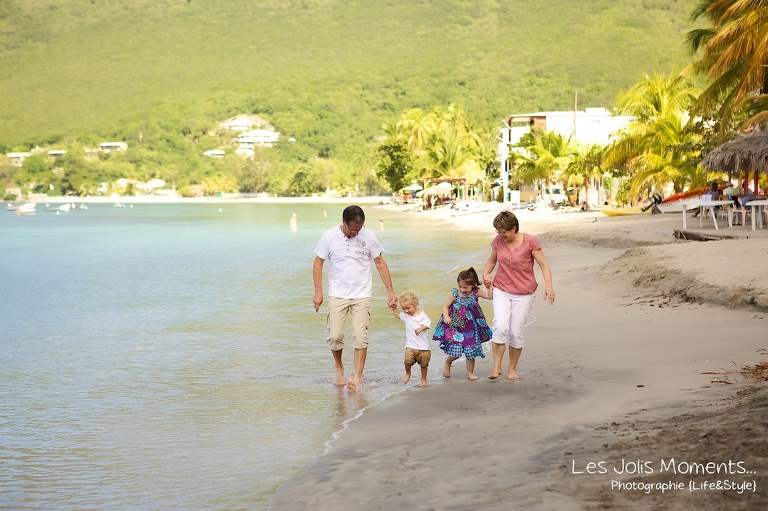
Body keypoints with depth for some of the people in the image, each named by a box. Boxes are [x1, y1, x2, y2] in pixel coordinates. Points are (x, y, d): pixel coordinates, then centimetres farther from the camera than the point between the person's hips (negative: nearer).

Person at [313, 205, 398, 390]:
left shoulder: (368, 236, -5)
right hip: (337, 295, 0)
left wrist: (390, 292, 1)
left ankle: (358, 376, -4)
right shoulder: (329, 236, -6)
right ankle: (339, 368, 20)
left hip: (362, 295, 0)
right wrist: (318, 292, -3)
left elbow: (380, 264, 3)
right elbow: (318, 263, 3)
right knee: (335, 336, -6)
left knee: (360, 336, -10)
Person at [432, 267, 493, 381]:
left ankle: (470, 373, 24)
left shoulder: (476, 292, -6)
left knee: (471, 351, 6)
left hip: (471, 328, 2)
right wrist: (446, 317, -20)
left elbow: (489, 295, -11)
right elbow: (445, 306, -5)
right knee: (455, 352, -8)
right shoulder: (455, 294, -9)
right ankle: (447, 363, 25)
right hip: (456, 327, -2)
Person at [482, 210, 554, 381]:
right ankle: (496, 366, -9)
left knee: (516, 332, 0)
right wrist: (486, 273, -5)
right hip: (501, 290, 2)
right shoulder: (498, 241, -2)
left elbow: (544, 264, -8)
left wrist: (548, 285, -21)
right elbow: (492, 260, 15)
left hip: (524, 294, -2)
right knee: (500, 327, -18)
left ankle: (512, 368, 18)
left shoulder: (530, 242, -12)